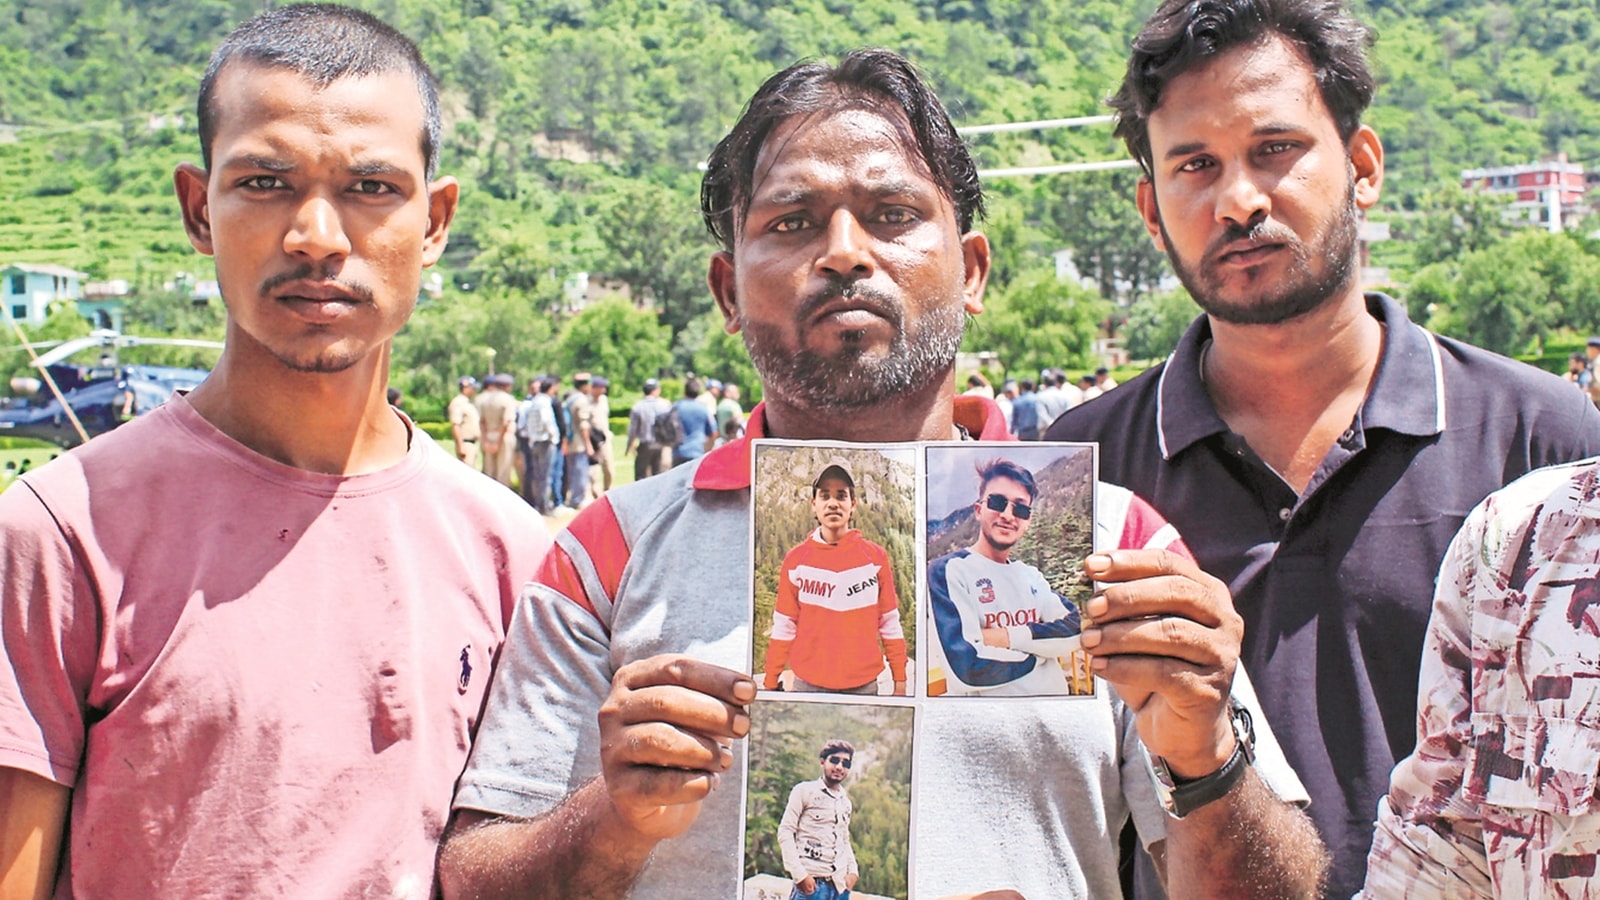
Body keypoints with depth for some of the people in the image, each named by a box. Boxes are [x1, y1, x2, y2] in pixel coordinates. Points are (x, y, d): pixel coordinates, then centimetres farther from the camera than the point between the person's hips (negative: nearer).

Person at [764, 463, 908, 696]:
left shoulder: (876, 557, 2)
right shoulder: (796, 559, 3)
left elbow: (889, 623, 5)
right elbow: (784, 626, 5)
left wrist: (900, 681, 3)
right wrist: (770, 684, 2)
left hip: (863, 685, 0)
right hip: (808, 684, 0)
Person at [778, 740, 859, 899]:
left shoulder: (845, 802, 18)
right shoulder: (805, 791, 1)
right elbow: (785, 832, -4)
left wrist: (853, 871, 8)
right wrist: (799, 875, -13)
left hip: (840, 885, 6)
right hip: (811, 882, -6)